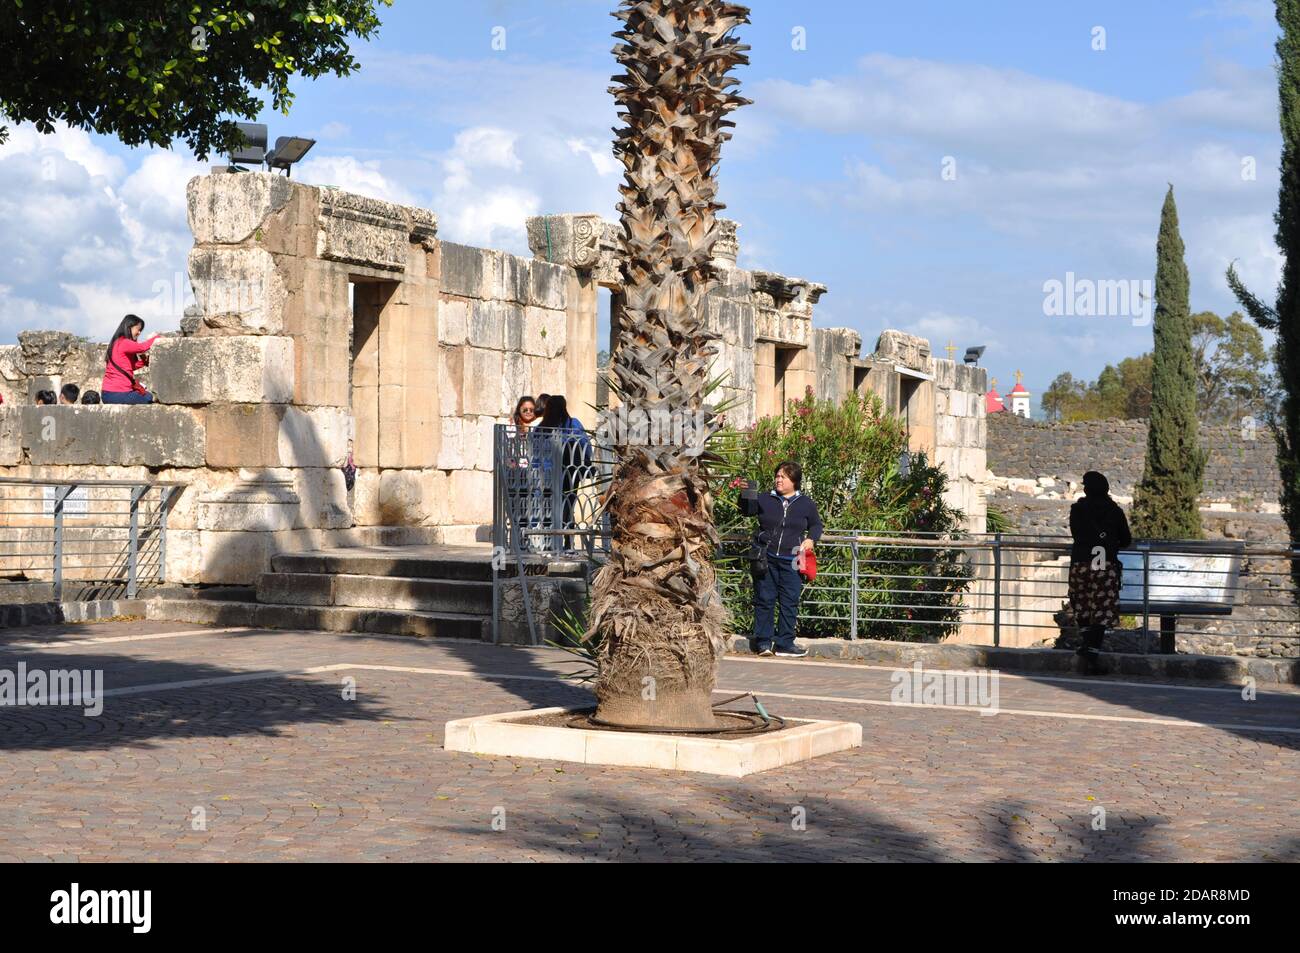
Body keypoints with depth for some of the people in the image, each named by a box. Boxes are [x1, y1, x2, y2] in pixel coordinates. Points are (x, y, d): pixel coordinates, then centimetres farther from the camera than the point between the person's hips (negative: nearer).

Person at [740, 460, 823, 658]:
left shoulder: (806, 504, 7)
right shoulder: (765, 499, 6)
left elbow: (816, 525, 19)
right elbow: (746, 511, 3)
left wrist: (810, 539, 1)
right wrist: (745, 494, -14)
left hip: (791, 562, 0)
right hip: (766, 559, 0)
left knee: (789, 603, 0)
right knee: (764, 600, 2)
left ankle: (785, 644, 7)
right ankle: (763, 642, 10)